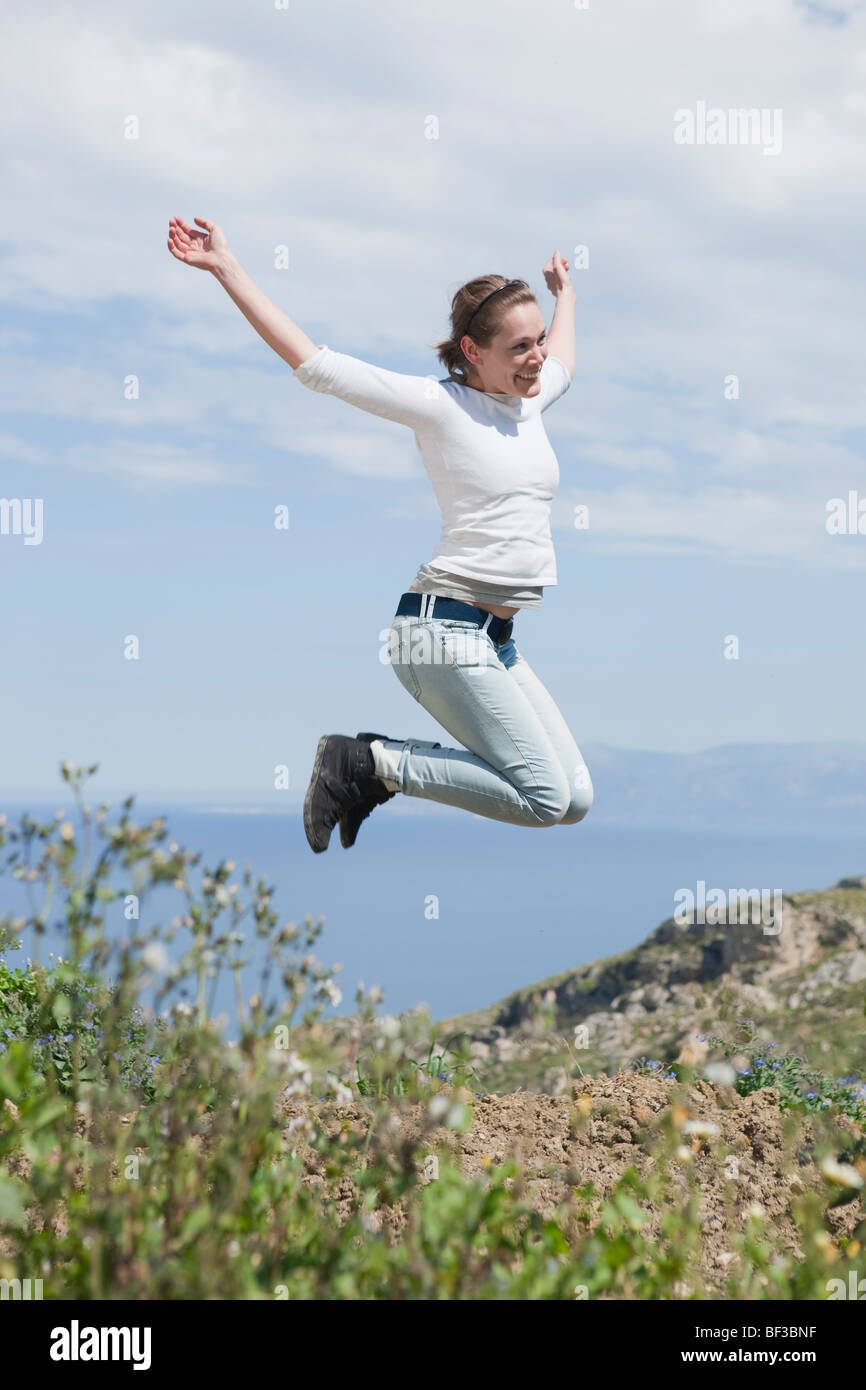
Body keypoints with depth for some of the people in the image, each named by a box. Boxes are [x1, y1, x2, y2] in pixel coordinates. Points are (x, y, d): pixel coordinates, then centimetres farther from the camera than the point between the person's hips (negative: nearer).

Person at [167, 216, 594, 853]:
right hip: (445, 631, -9)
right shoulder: (438, 404, -8)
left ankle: (382, 763, 12)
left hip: (497, 640, 9)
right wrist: (226, 269, -13)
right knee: (547, 797, -14)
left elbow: (562, 364, 40)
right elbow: (315, 363, -11)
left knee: (575, 800, 5)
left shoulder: (529, 398, 13)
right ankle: (368, 763, -3)